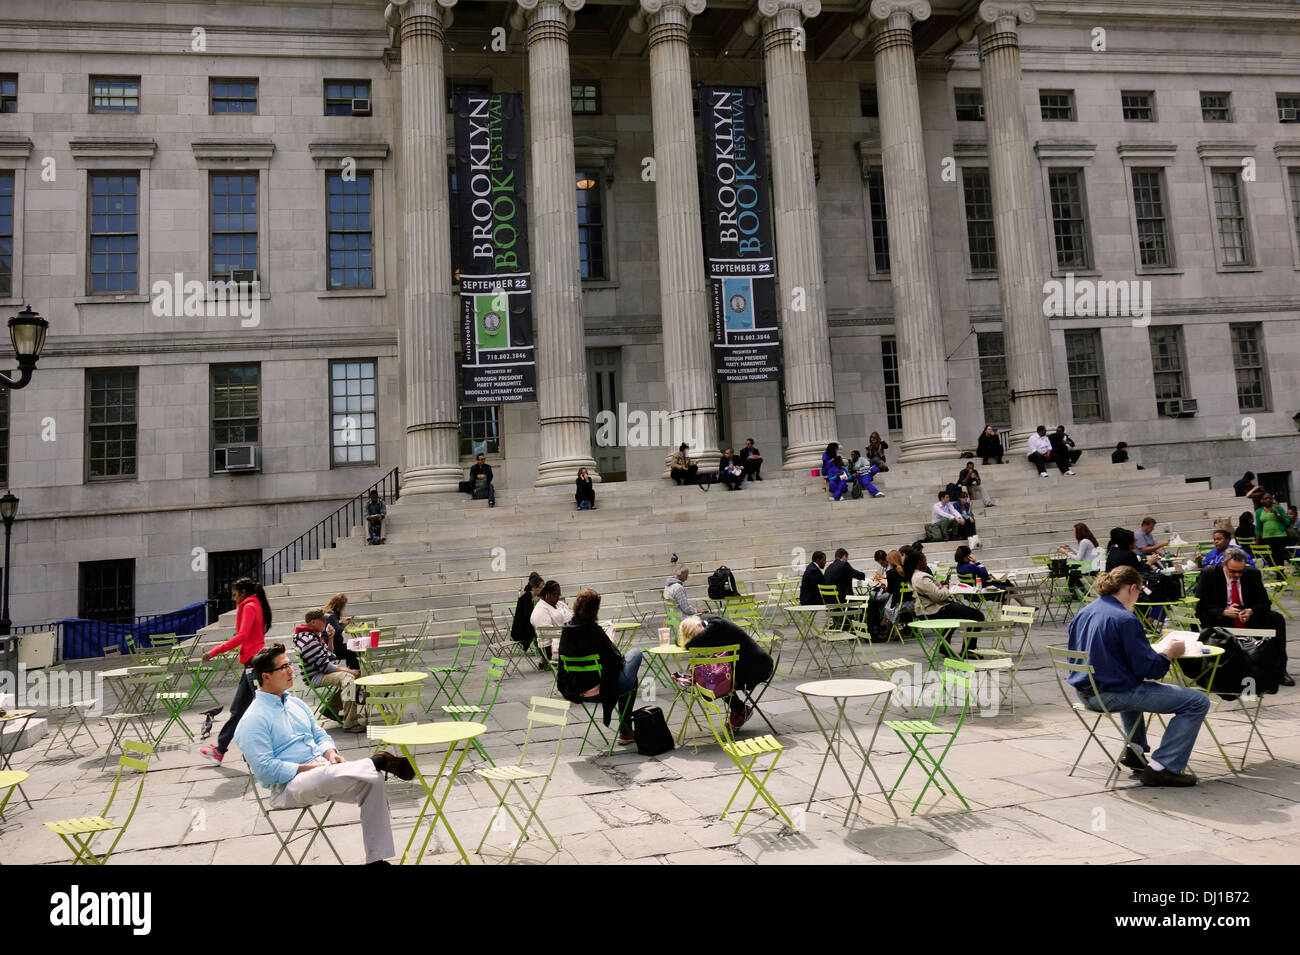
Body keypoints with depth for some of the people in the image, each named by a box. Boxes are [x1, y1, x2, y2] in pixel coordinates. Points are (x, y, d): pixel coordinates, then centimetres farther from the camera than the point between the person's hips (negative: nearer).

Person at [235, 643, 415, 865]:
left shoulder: (295, 703, 16)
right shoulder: (253, 720, -9)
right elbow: (265, 769, -16)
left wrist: (329, 752, -1)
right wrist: (307, 768, -18)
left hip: (320, 767, 8)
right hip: (288, 786, -8)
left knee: (373, 780, -16)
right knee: (331, 775, -41)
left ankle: (376, 858, -11)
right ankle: (379, 761, -18)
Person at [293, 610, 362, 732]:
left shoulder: (313, 635, 12)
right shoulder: (308, 641, -21)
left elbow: (328, 654, 24)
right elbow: (324, 665, -23)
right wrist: (348, 671, -19)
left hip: (322, 671, 11)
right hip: (315, 677, -11)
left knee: (355, 674, 15)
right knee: (348, 678, -32)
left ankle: (332, 709, 21)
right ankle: (350, 724, -36)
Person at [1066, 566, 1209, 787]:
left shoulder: (1083, 613, 8)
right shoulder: (1125, 619, -18)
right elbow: (1147, 669, -18)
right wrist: (1169, 652, 1)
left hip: (1086, 693, 9)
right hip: (1112, 695, -9)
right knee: (1198, 702, -4)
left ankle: (1134, 750, 36)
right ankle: (1163, 767, -5)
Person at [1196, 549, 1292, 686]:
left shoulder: (1253, 574, 1)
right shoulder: (1209, 575, -8)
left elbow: (1264, 602, 1)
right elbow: (1201, 605, -9)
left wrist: (1251, 612, -22)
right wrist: (1224, 612, -26)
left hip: (1249, 617, 3)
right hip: (1221, 619, -3)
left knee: (1277, 619, -19)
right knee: (1207, 621, -36)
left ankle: (1279, 670, -13)